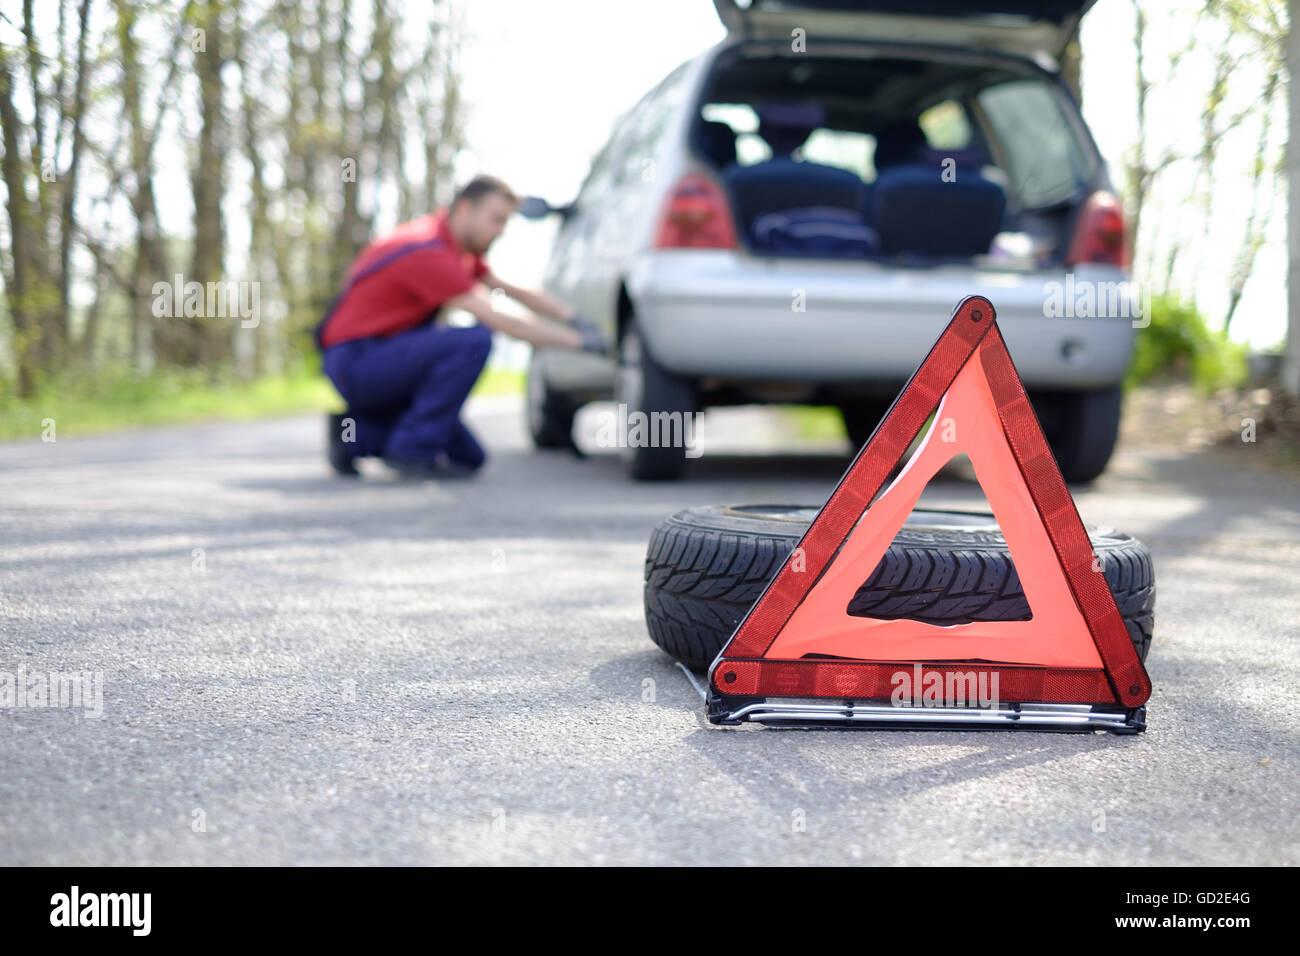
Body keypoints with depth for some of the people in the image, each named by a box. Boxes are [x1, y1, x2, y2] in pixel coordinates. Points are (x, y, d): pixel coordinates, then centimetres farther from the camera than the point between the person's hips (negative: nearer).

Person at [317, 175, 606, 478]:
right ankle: (415, 448, -17)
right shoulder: (431, 254, -22)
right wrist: (579, 341, -23)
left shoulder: (456, 243, 9)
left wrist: (576, 319, 2)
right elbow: (501, 322, -26)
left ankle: (357, 435, 12)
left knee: (469, 458, 5)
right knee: (474, 341, -29)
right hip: (356, 361, -10)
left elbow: (516, 292, 15)